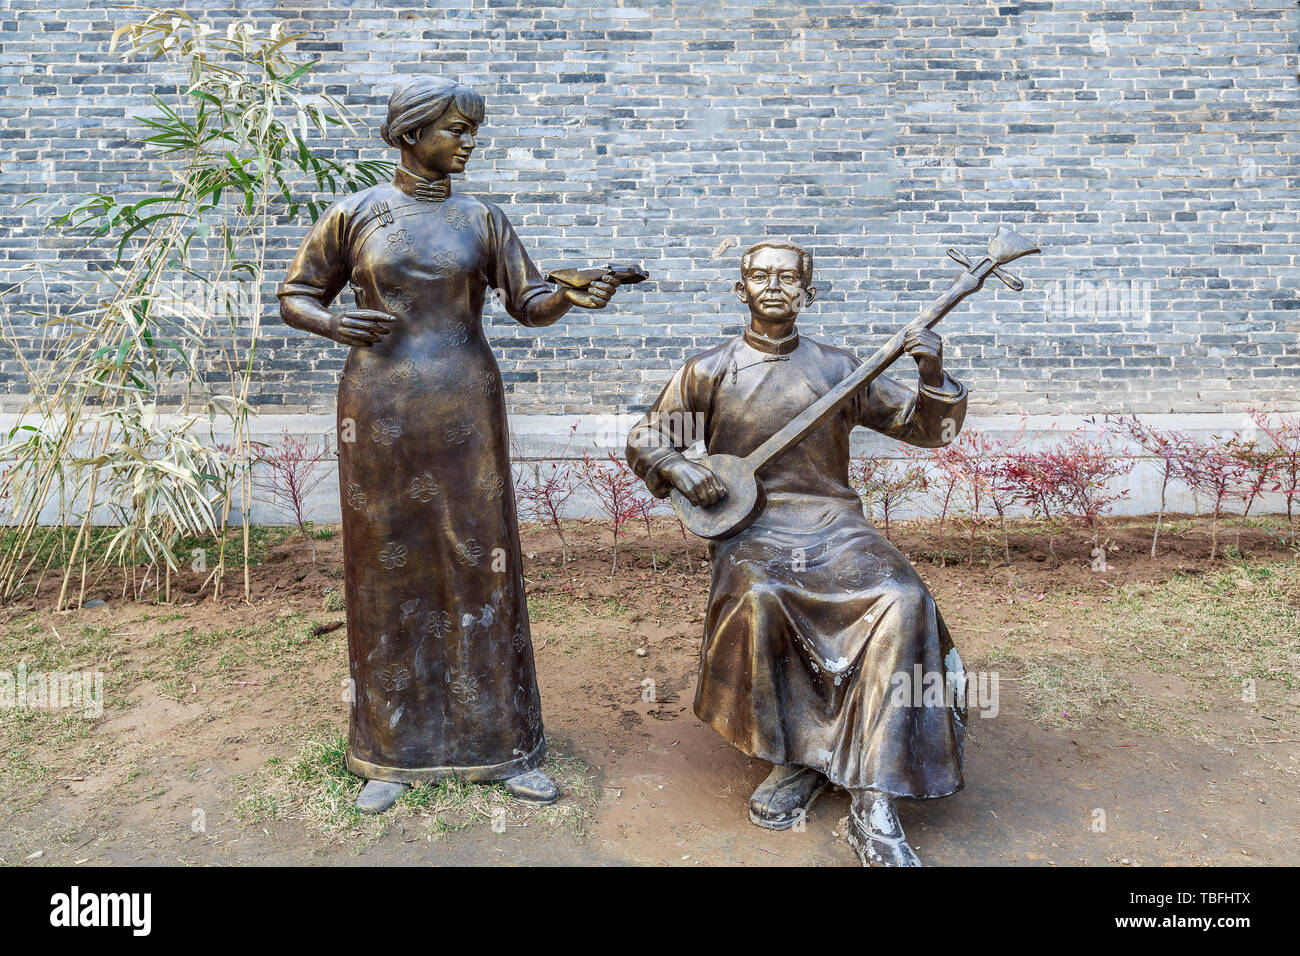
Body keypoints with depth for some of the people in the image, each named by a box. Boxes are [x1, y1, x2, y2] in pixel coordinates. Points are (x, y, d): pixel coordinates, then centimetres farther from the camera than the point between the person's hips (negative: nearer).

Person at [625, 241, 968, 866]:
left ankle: (872, 806, -23)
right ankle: (799, 756, -9)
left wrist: (934, 378, -9)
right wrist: (680, 469, -8)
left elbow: (928, 429, 11)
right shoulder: (709, 371, 8)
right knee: (755, 598, -35)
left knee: (902, 602, -28)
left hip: (834, 523, 1)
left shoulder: (838, 368, 10)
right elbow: (644, 439, 14)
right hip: (751, 527, -1)